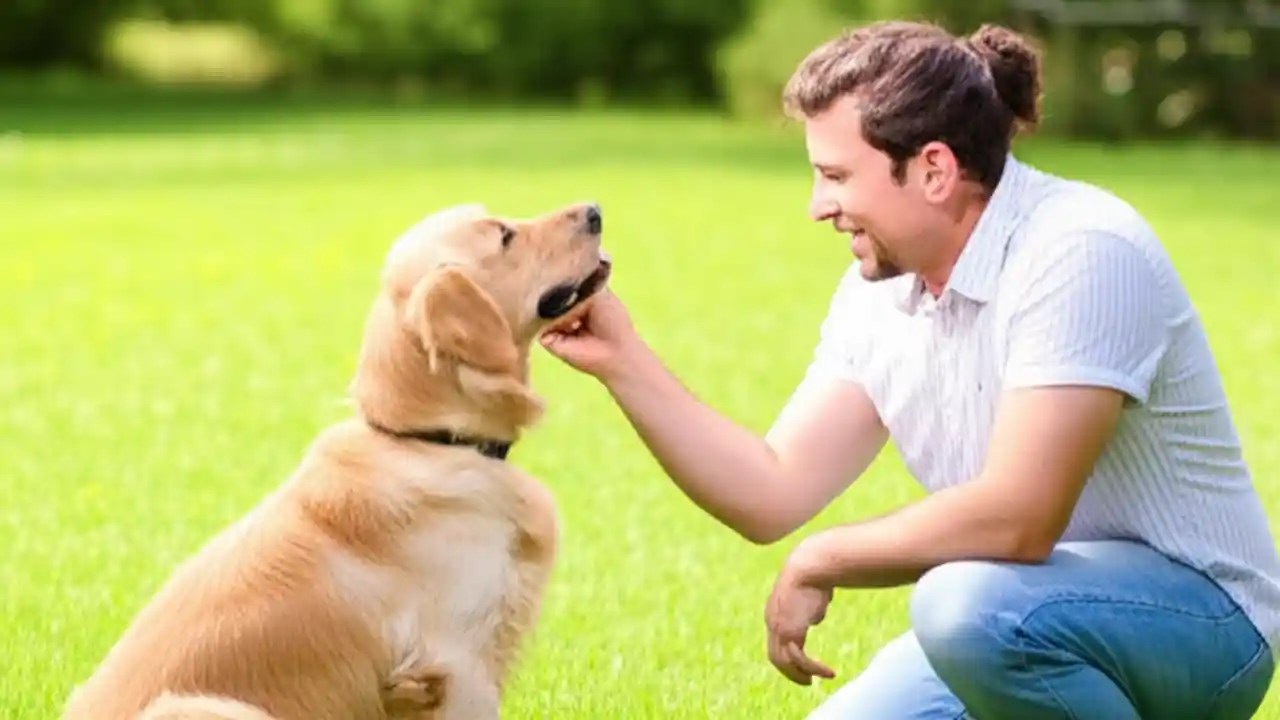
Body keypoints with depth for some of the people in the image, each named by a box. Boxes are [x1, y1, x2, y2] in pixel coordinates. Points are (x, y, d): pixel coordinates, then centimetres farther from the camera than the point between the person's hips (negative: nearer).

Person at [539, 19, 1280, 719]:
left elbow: (1015, 520, -31)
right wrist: (622, 360, -5)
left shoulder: (1080, 253, -23)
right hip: (1011, 621, 8)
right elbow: (770, 494, 3)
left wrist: (821, 562, -16)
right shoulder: (878, 292, 3)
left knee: (971, 606, -36)